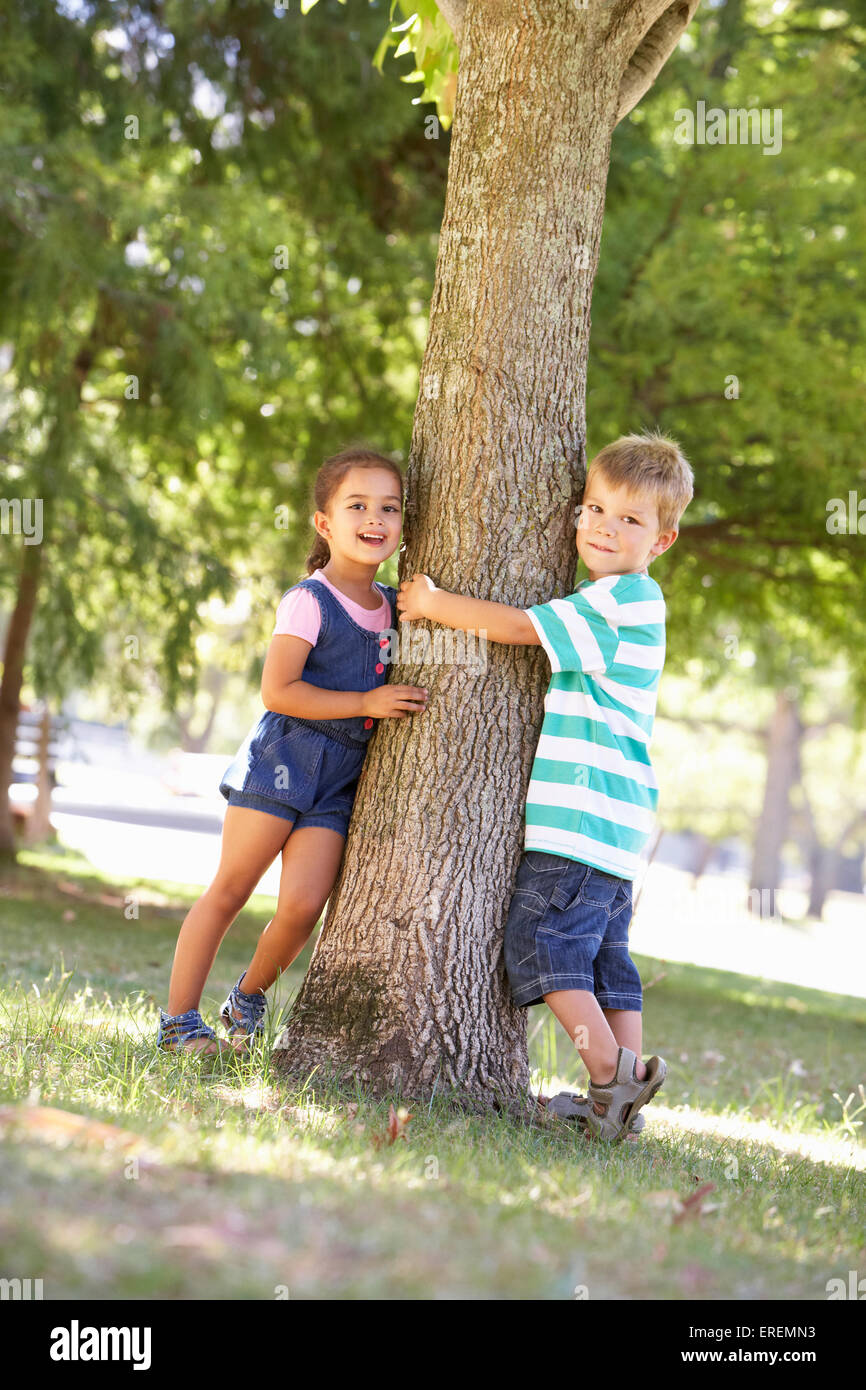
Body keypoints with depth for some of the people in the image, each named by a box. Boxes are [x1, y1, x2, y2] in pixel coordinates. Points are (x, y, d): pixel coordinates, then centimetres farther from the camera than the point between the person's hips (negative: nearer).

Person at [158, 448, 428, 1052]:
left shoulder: (393, 604, 11)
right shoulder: (309, 601, -10)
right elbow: (278, 691, -16)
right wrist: (366, 702, -18)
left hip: (341, 778, 5)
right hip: (283, 758, -5)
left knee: (304, 906, -7)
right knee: (229, 891, 0)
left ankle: (249, 997, 18)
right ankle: (179, 1018, 10)